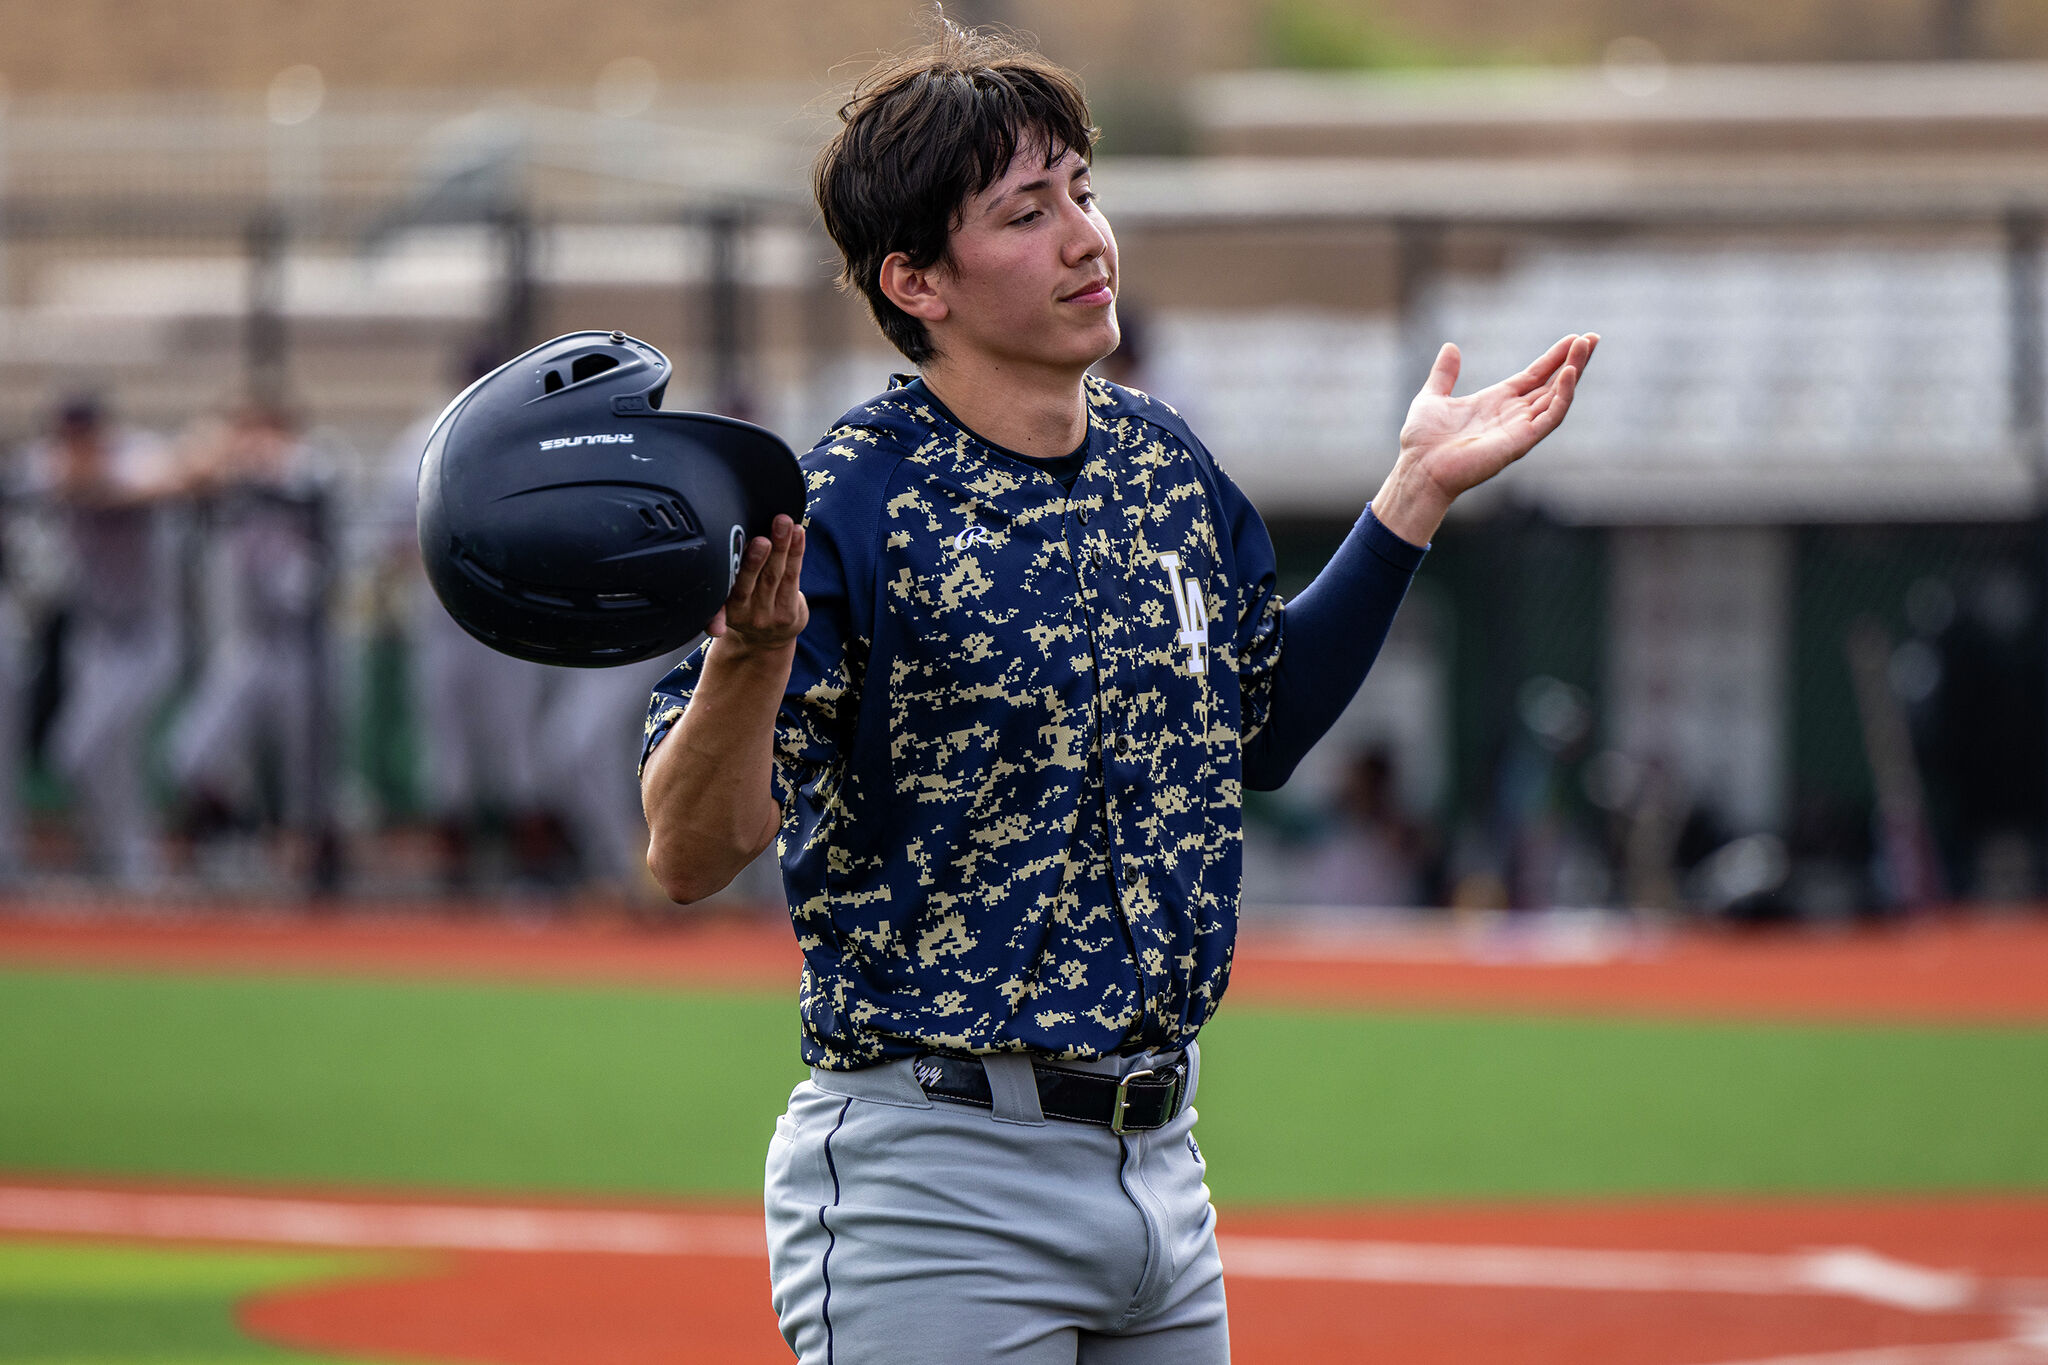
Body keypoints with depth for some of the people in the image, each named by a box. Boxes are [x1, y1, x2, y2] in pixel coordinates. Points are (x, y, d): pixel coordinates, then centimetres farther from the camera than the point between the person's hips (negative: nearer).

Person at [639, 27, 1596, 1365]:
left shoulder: (1166, 463, 8)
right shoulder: (845, 510, -14)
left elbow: (1262, 730, 23)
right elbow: (691, 858, -19)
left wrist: (1418, 495, 18)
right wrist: (750, 655, -37)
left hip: (1159, 1156, 7)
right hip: (934, 1188, -7)